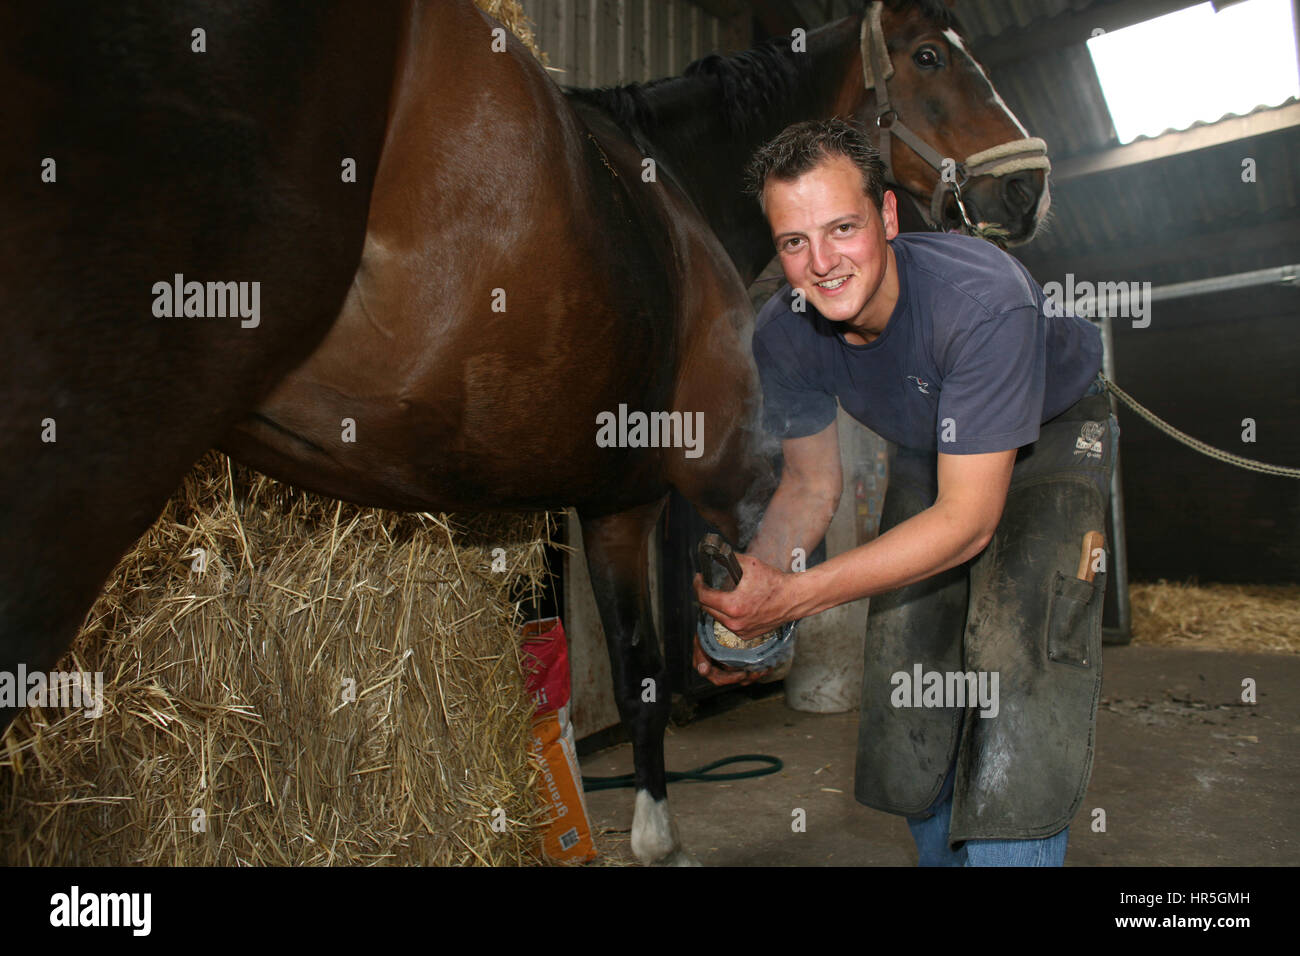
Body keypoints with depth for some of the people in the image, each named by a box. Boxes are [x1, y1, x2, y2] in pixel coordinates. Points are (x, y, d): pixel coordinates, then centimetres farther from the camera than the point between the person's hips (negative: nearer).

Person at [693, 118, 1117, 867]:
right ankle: (941, 850, 29)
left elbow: (969, 518, -36)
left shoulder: (984, 300, -38)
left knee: (1018, 664, -22)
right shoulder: (783, 333, -21)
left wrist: (795, 596, -43)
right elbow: (812, 486, -10)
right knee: (907, 691, 4)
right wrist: (744, 599, -27)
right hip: (929, 456, 5)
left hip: (1052, 434, -4)